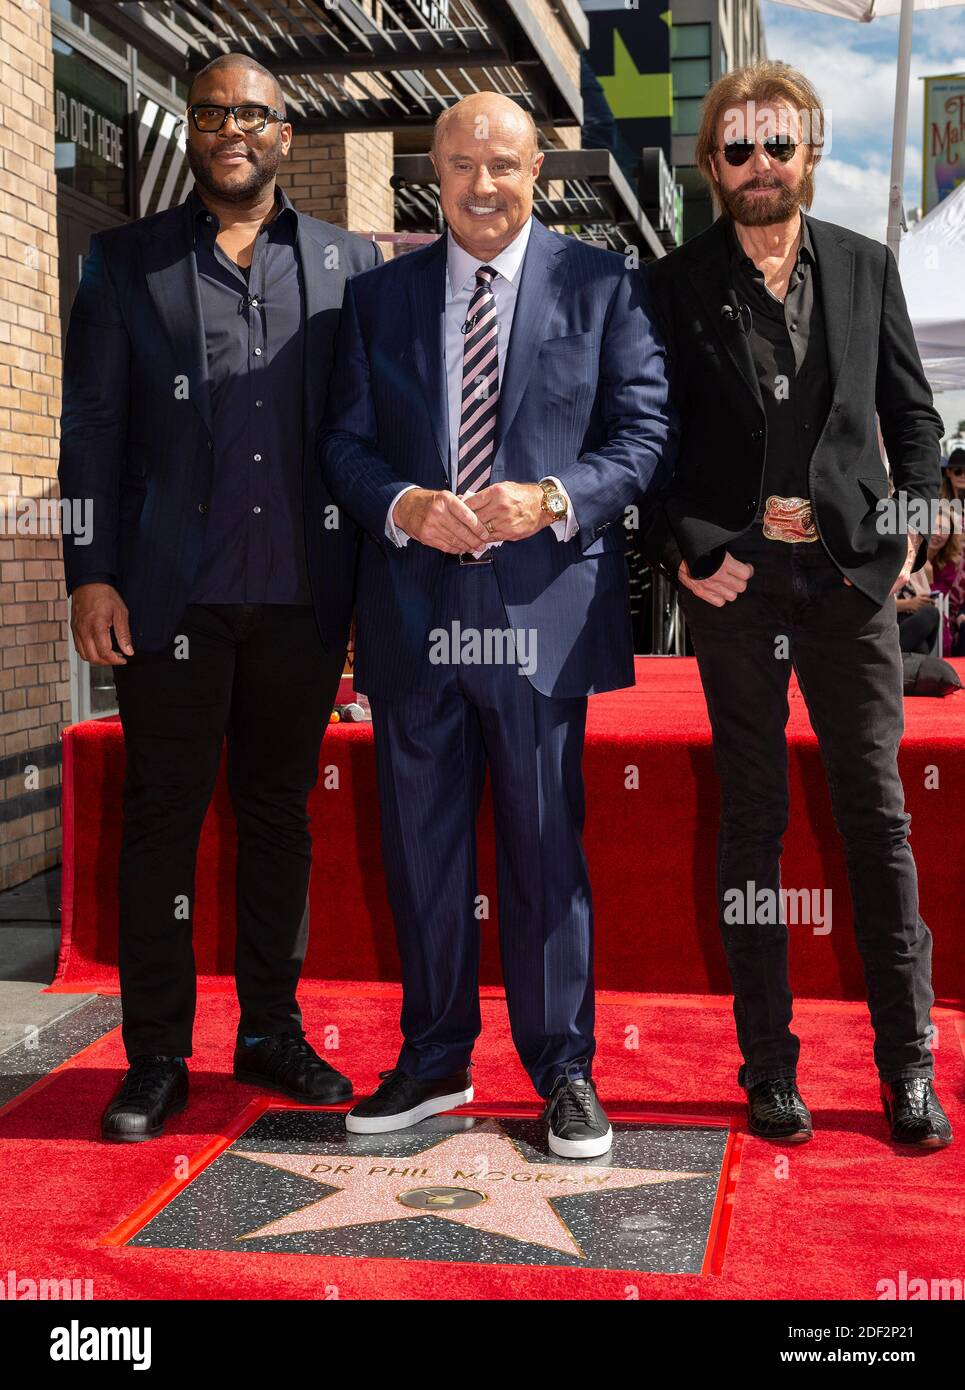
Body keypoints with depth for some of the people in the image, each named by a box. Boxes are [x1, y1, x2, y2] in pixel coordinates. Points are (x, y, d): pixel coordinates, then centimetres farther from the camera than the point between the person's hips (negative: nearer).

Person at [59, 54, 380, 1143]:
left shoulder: (349, 263, 10)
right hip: (173, 593, -1)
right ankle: (157, 1056, 13)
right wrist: (91, 573, -4)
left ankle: (271, 1030, 23)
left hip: (304, 593, 2)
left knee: (280, 814, 11)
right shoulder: (126, 260, 8)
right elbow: (91, 428, 4)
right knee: (163, 818, 3)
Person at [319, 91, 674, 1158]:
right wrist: (406, 506, -11)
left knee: (547, 845, 3)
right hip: (412, 608, 3)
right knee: (420, 842, 10)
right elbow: (344, 443, 10)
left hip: (543, 606, -3)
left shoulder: (603, 285, 5)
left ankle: (564, 1071, 17)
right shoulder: (379, 294, 12)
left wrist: (552, 499, -16)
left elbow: (643, 430, 0)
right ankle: (433, 1061, 25)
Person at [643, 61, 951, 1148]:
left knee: (878, 812, 2)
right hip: (734, 575, -1)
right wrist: (682, 550, -8)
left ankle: (908, 1064, 12)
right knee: (752, 816, 6)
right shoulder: (677, 284, 4)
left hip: (850, 572, 1)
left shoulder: (865, 269, 10)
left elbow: (913, 414, 14)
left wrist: (911, 528, 2)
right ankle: (769, 1063, 16)